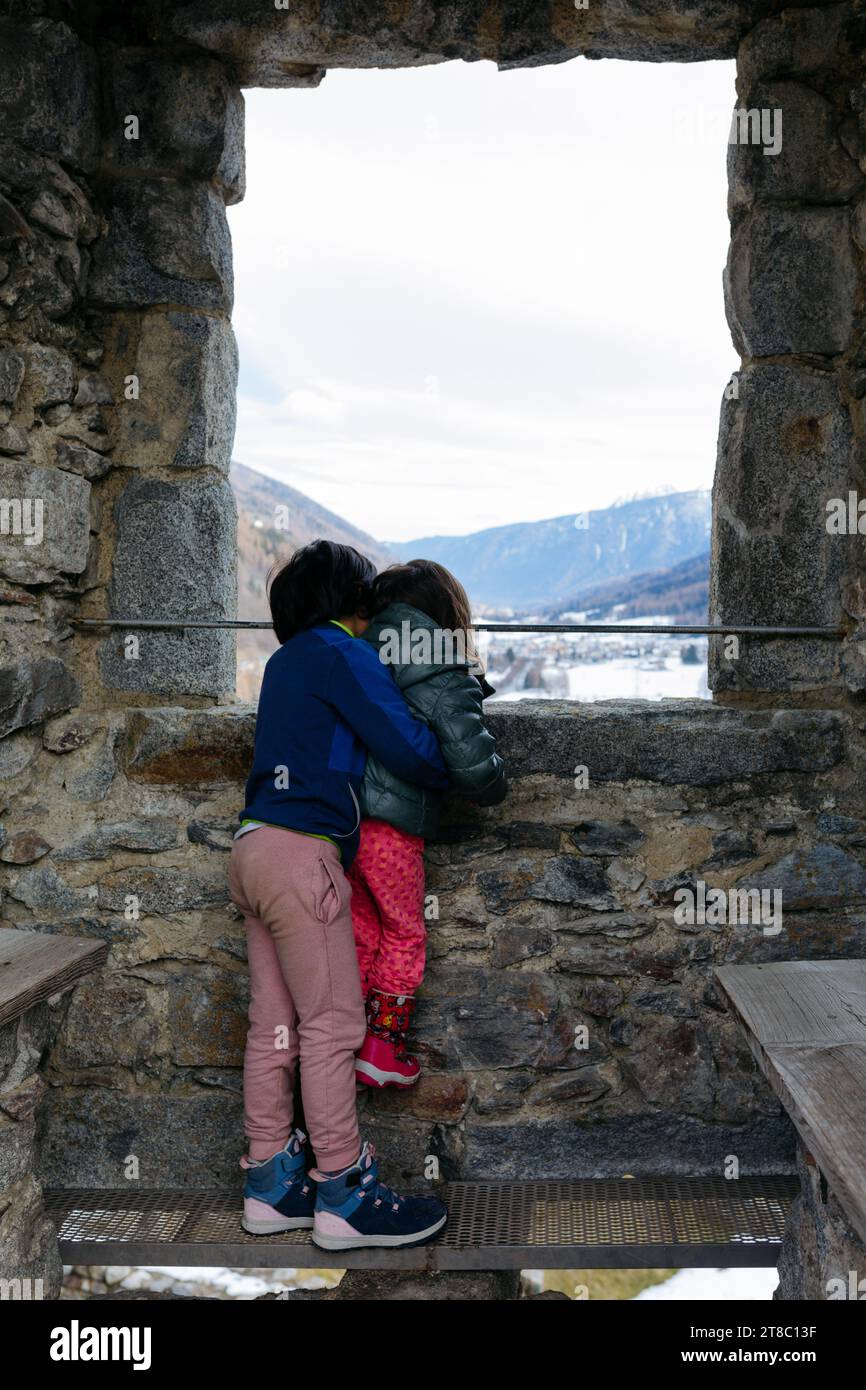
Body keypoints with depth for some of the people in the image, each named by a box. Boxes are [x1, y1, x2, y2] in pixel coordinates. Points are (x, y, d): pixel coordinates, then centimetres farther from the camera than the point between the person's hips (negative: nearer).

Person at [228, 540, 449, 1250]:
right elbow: (408, 745, -10)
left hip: (257, 846, 9)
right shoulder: (342, 653, -4)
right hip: (300, 850, -9)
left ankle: (273, 1184, 14)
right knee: (332, 1022, -6)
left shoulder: (287, 660, 23)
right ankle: (344, 1194, -2)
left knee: (276, 1023, 9)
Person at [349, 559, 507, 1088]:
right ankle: (383, 1048, 16)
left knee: (361, 932, 19)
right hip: (391, 825, -5)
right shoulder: (445, 679, -10)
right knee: (404, 934, 15)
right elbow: (473, 764, -14)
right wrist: (496, 784, 8)